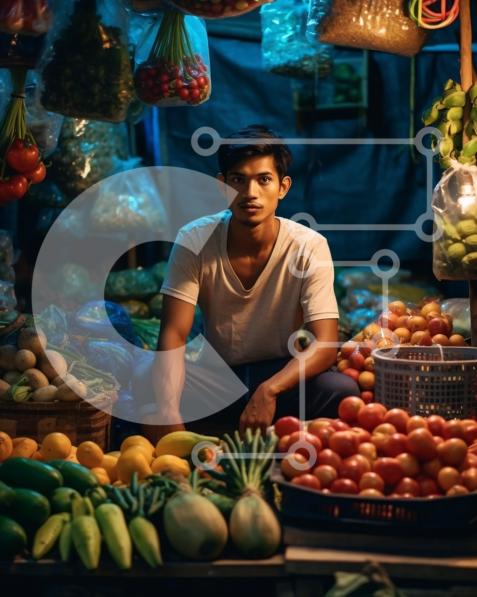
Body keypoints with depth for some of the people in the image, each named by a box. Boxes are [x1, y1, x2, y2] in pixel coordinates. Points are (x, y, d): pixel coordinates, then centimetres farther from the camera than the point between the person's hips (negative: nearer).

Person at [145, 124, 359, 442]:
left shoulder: (309, 247, -15)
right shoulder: (194, 240, -13)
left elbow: (325, 344, -22)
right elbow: (173, 336, -17)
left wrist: (269, 390, -42)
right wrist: (169, 418, -36)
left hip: (283, 374, 0)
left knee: (341, 390, -32)